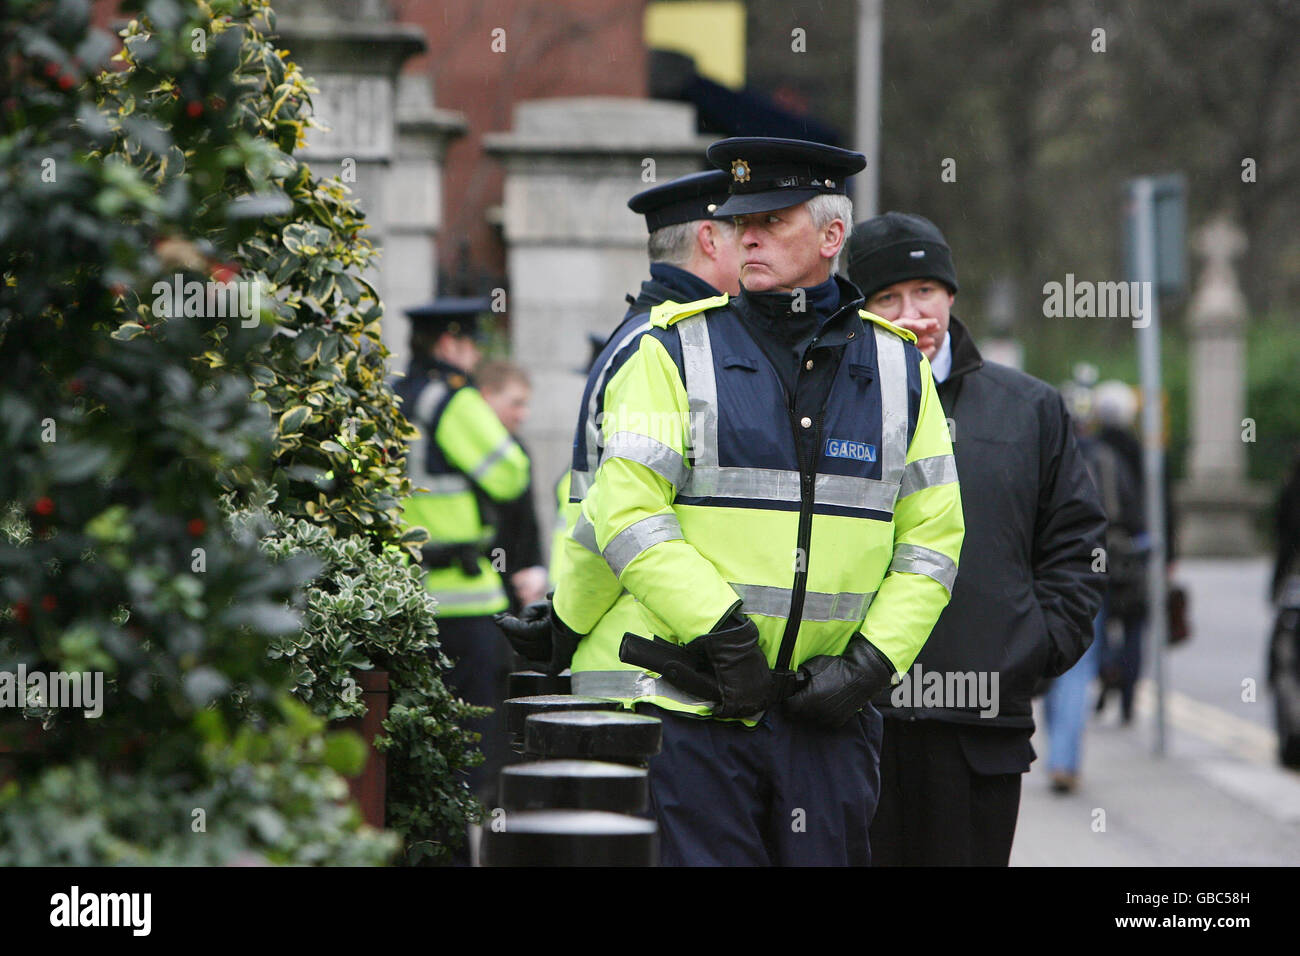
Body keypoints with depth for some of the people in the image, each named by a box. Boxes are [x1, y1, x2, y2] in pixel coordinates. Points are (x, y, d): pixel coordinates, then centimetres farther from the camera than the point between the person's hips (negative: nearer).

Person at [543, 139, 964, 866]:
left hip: (829, 709, 3)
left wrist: (870, 662, -3)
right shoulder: (679, 349, 1)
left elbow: (933, 535, 10)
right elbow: (627, 512, -7)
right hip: (689, 700, -3)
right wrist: (721, 630, -16)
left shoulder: (896, 364, 10)